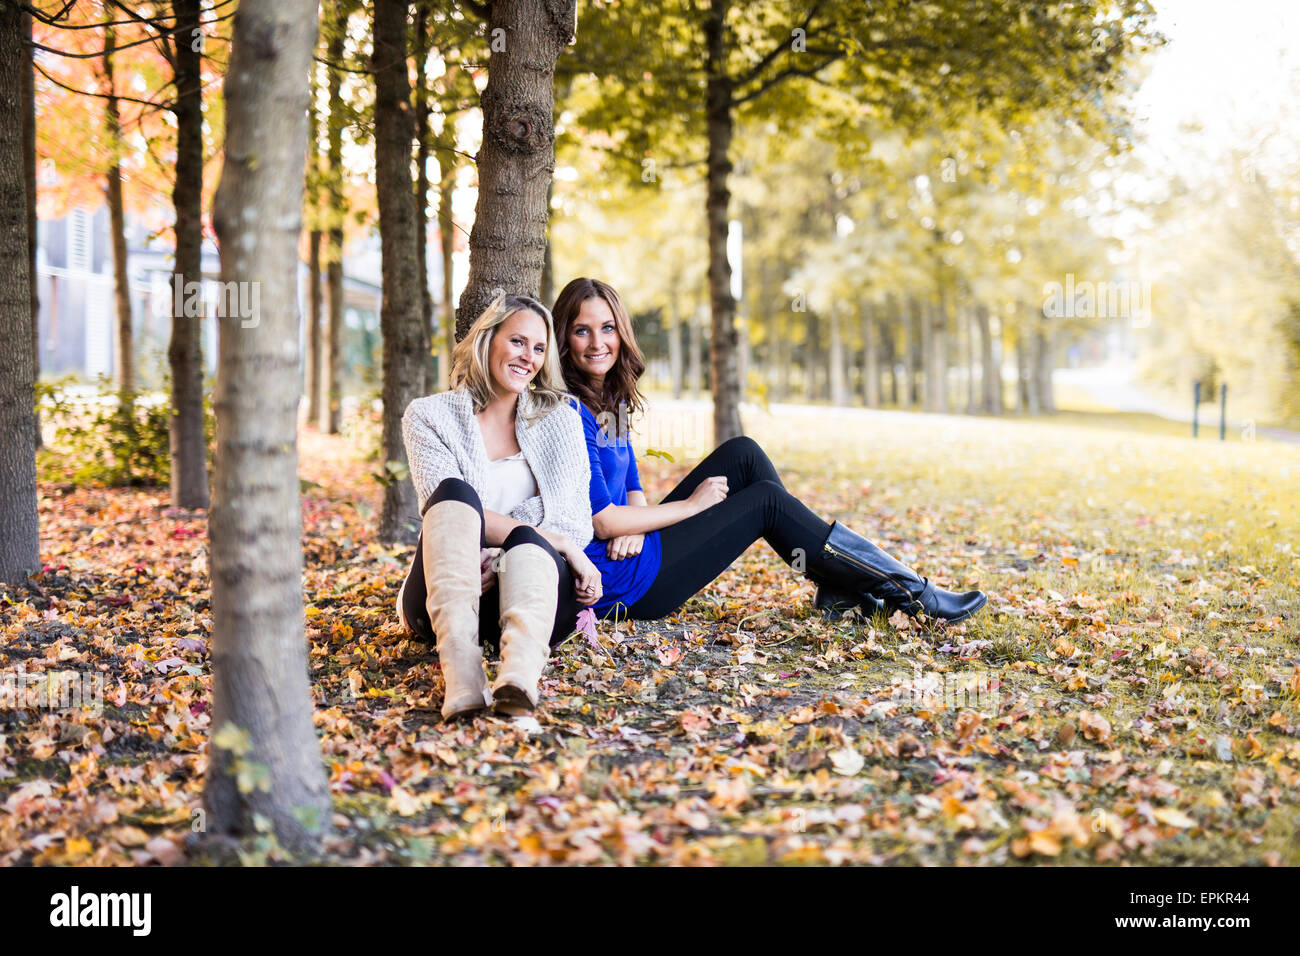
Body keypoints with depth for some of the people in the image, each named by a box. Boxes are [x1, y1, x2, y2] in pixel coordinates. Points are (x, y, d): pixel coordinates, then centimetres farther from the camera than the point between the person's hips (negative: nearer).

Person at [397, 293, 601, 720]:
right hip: (443, 598, -1)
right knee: (455, 492, -30)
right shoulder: (428, 415, 8)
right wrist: (557, 541, -18)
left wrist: (508, 557, -16)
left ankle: (520, 670, -67)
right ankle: (461, 672, -54)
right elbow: (449, 503, -8)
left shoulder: (560, 420, 16)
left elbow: (576, 523, 5)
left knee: (528, 548, -33)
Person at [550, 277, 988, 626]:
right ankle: (912, 594, 4)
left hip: (626, 550, 9)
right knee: (767, 501, -5)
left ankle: (838, 590, 6)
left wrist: (633, 526, -11)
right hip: (616, 585, -9)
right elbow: (599, 519, -22)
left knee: (742, 454, 7)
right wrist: (692, 504, -9)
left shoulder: (610, 400, 11)